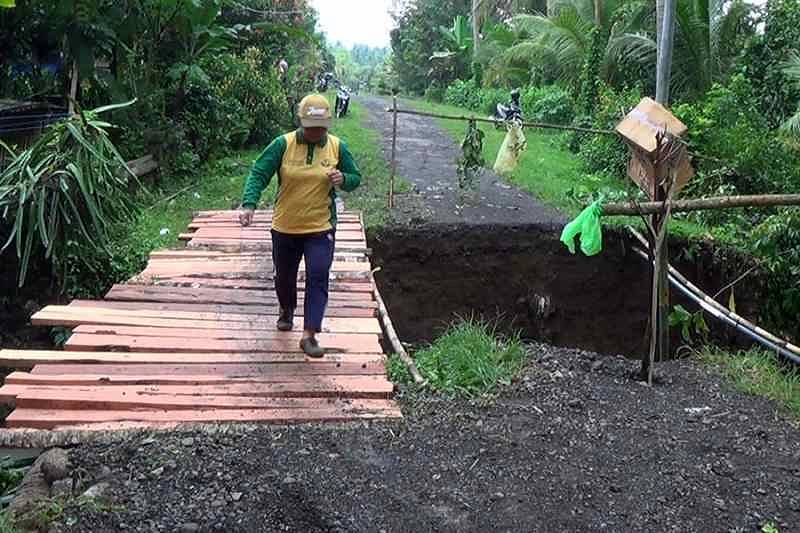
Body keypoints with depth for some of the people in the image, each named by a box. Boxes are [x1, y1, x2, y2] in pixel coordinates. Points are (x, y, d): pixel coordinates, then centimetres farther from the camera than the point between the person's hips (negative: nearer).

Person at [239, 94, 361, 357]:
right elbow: (259, 174, -13)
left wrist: (343, 179, -16)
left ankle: (309, 335, -5)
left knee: (318, 278, -9)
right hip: (285, 227, 1)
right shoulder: (283, 145, -10)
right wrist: (249, 204, -28)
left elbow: (355, 177, 8)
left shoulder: (337, 147, -4)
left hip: (321, 228, 0)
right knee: (284, 276, 18)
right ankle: (287, 310, 49)